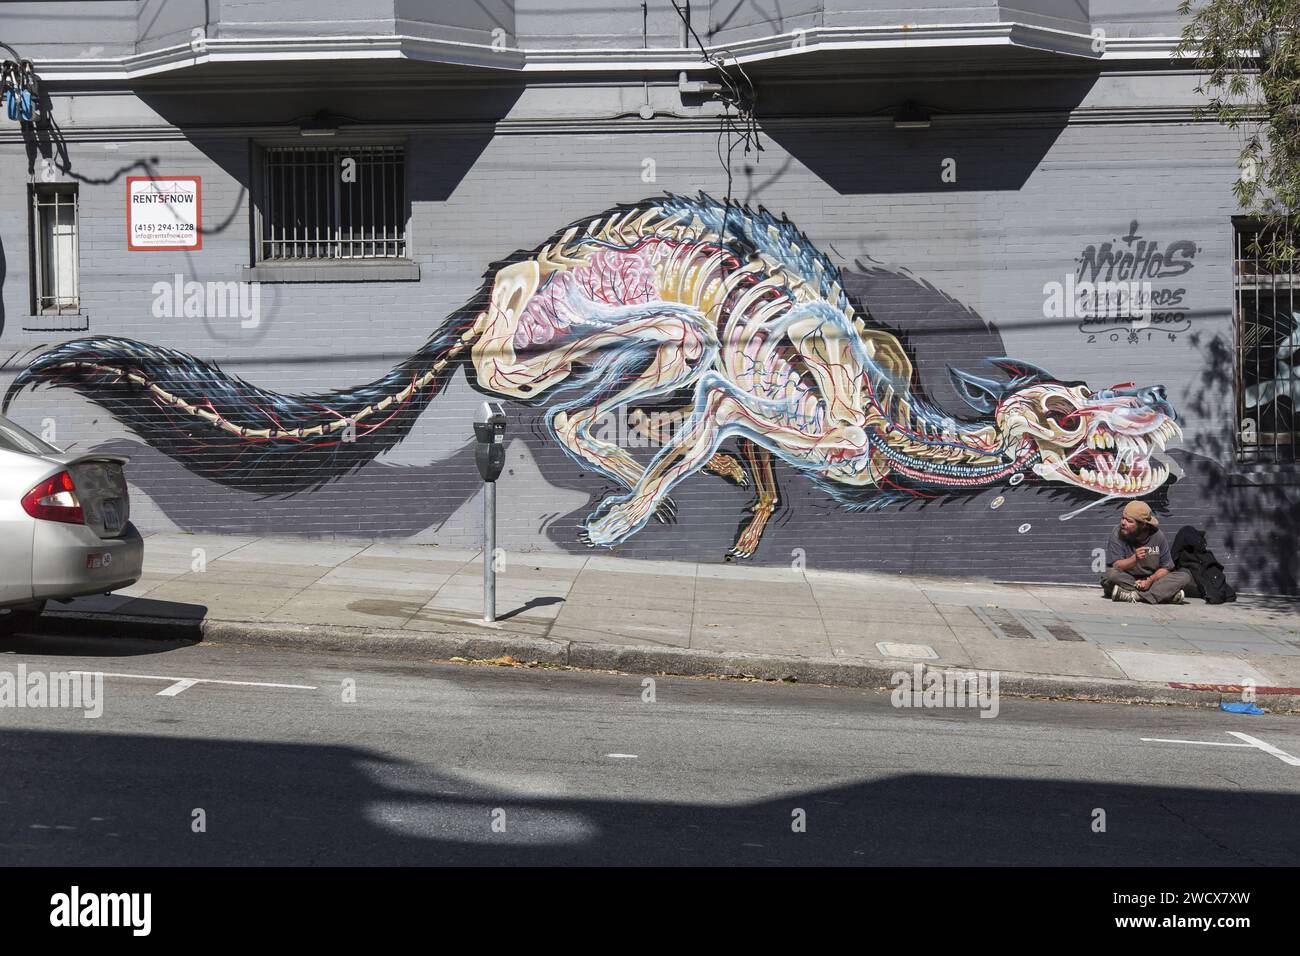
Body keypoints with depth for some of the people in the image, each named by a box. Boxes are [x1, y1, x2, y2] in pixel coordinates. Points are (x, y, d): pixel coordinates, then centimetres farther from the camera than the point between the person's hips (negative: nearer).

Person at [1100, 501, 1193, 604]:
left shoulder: (1158, 536, -4)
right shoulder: (1117, 534, -9)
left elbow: (1165, 568, -4)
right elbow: (1116, 566, -19)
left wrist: (1150, 580, -23)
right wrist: (1135, 559, -38)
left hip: (1153, 579, 2)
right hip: (1126, 580, -2)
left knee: (1185, 577, -17)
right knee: (1110, 574, -34)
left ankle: (1133, 595, -31)